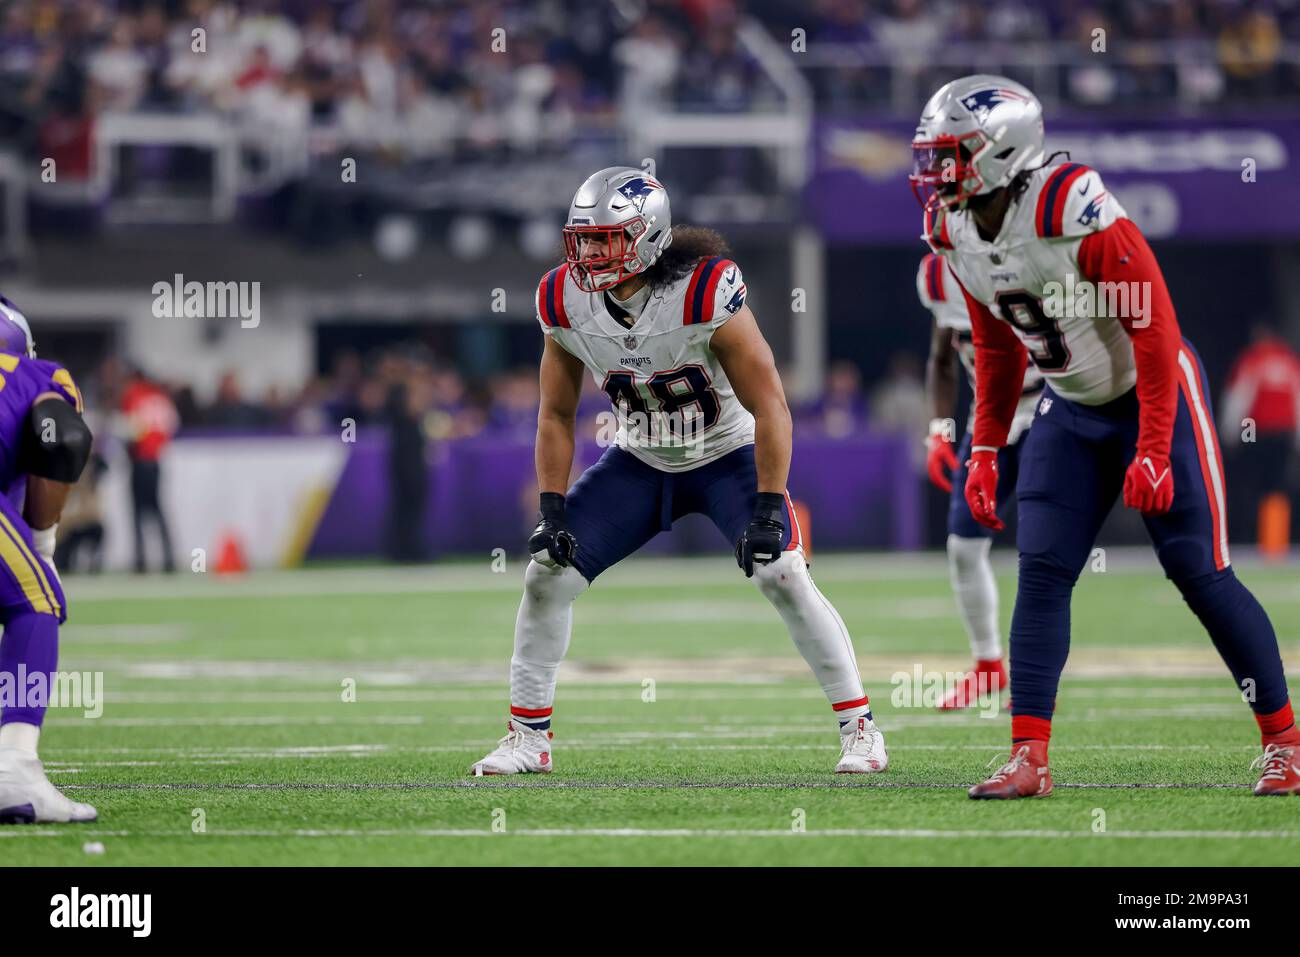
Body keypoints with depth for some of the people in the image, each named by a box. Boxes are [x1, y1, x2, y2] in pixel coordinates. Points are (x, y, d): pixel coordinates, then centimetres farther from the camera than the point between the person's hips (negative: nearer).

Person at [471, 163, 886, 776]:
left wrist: (768, 509, -27)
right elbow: (556, 414, -1)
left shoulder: (706, 294, -30)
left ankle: (859, 728, -7)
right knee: (547, 573, -7)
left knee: (783, 576, -21)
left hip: (726, 455, -4)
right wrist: (553, 511, -7)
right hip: (639, 464, 4)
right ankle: (527, 737, 8)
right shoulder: (566, 302, -15)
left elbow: (769, 406, -24)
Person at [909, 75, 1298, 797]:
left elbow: (1155, 332, -24)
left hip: (1155, 396, -6)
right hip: (1073, 412, 7)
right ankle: (1029, 758, -3)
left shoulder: (1074, 211, -28)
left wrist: (1152, 453, -25)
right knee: (1042, 572, -4)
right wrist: (986, 450, 10)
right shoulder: (957, 236, -4)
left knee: (1200, 571, -5)